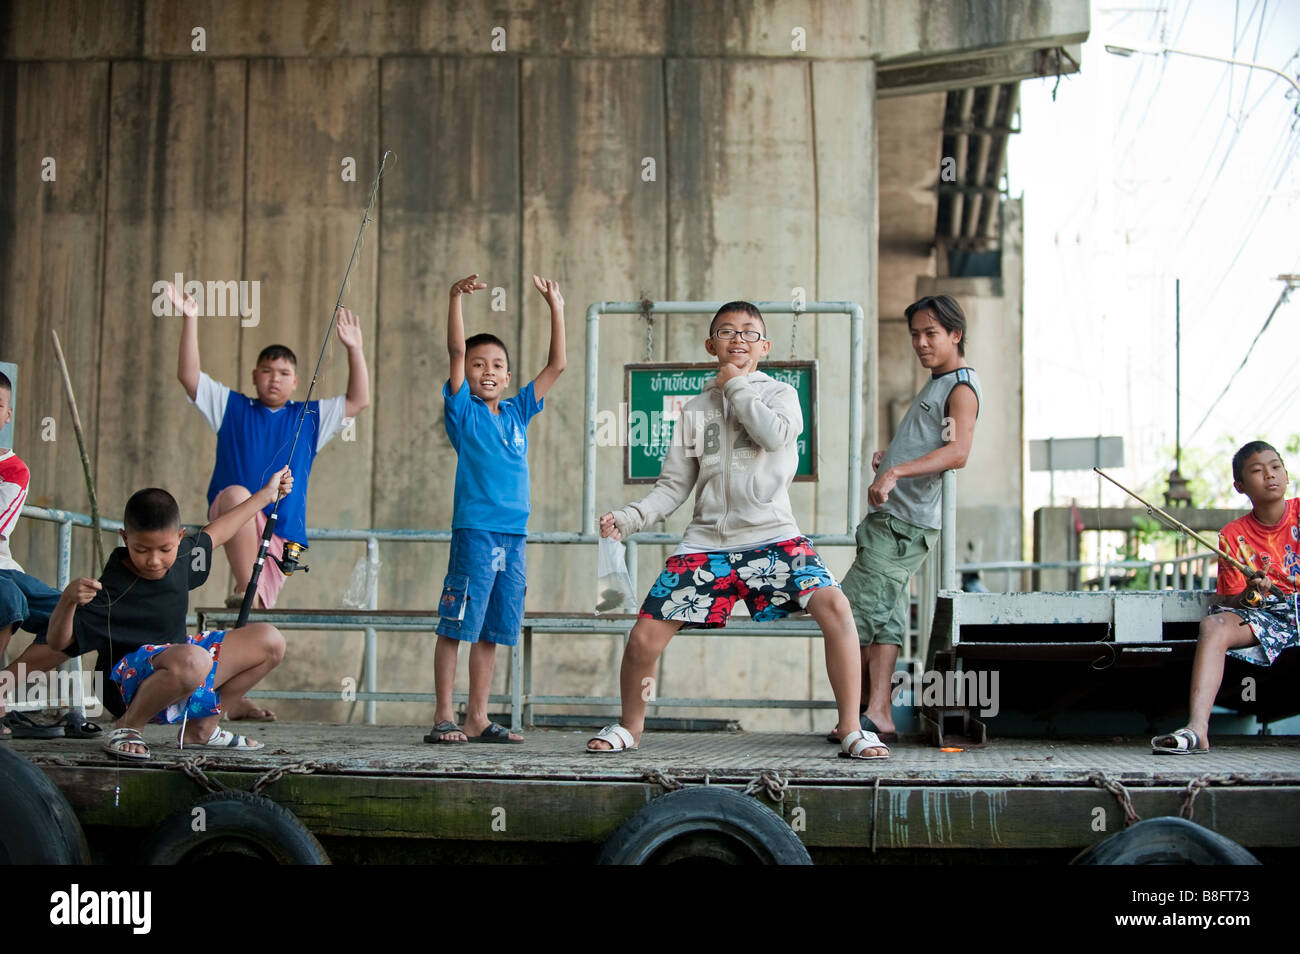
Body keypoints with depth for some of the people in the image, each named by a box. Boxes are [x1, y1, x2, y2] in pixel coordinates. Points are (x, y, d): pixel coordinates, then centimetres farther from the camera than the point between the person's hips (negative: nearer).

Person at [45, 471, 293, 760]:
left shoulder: (181, 556, -2)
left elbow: (213, 533, 21)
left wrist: (266, 495, 29)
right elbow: (57, 641, -24)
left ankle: (203, 727, 13)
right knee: (192, 660, -42)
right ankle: (127, 727, -15)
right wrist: (68, 599, -44)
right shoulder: (112, 590, -22)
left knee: (270, 641, 7)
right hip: (132, 687, -9)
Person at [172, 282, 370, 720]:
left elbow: (359, 400, 12)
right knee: (237, 494, -39)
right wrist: (191, 321, -4)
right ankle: (245, 589, -36)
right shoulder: (232, 408, 13)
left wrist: (354, 349, 3)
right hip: (231, 519, -2)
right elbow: (189, 375, 5)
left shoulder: (309, 418, 17)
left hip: (280, 530, 2)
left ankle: (235, 699, 10)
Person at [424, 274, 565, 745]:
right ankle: (443, 717, 2)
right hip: (475, 530, -5)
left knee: (492, 630, 8)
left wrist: (556, 308, 15)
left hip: (513, 534, 5)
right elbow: (456, 351, -9)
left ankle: (478, 718, 13)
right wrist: (456, 297, -18)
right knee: (456, 626, -3)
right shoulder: (462, 410, 3)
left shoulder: (517, 413, 16)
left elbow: (556, 366, 18)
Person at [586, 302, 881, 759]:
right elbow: (673, 486, 12)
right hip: (706, 542, 2)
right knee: (644, 638, -6)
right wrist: (631, 517, -5)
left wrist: (736, 386, -3)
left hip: (773, 535, -2)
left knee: (834, 607, -25)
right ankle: (629, 727, 22)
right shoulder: (696, 409, 15)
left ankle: (852, 730, -14)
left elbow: (777, 434, -16)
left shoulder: (780, 393, 9)